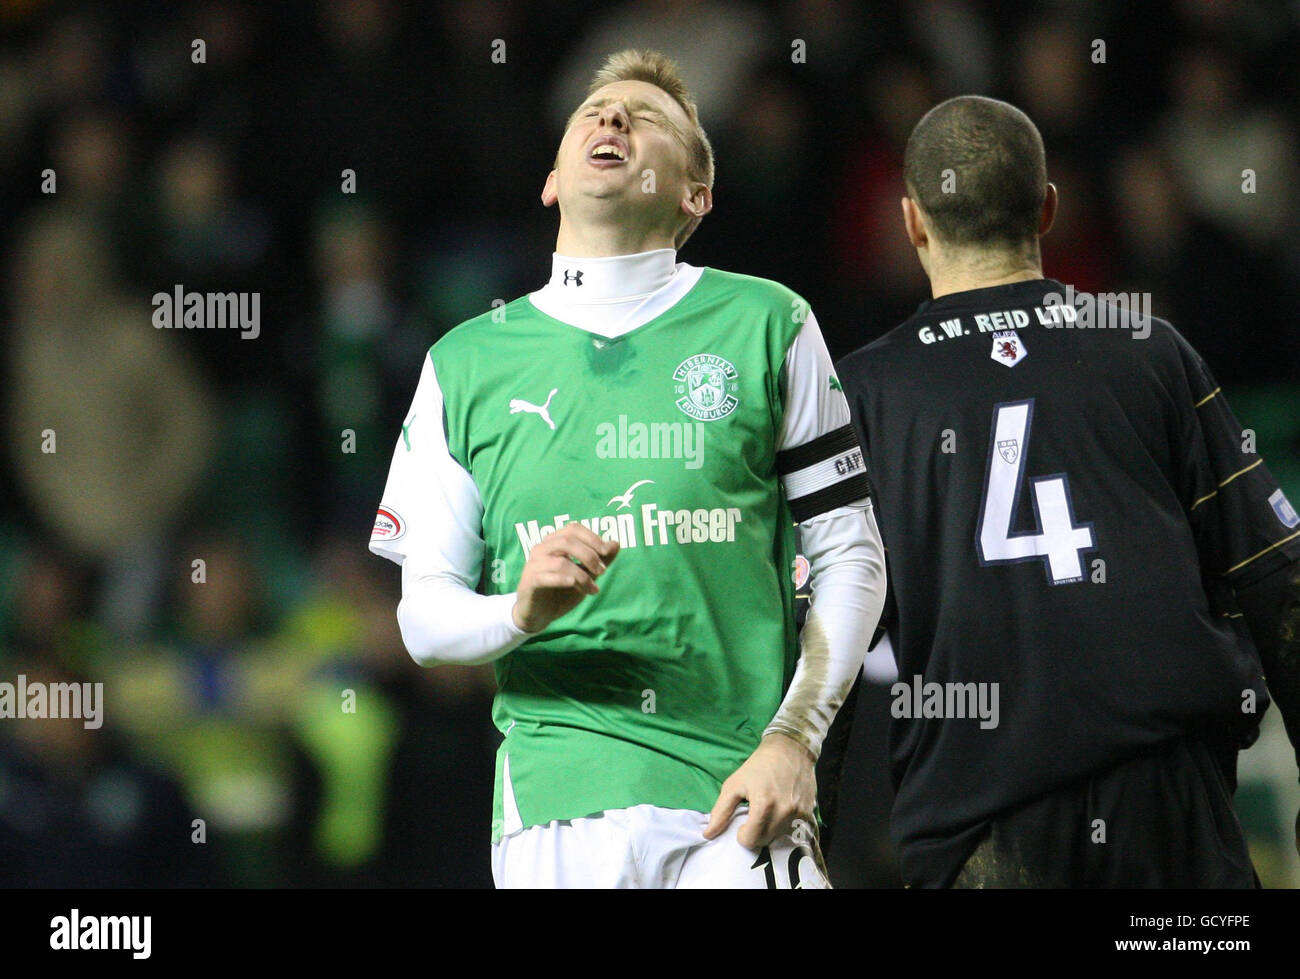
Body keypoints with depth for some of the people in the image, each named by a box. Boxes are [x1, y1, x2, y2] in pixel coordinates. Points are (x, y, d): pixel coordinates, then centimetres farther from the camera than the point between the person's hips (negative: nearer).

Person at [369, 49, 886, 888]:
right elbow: (424, 613, 10)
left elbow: (850, 558, 7)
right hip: (552, 805, 2)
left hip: (735, 797, -1)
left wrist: (794, 741, -5)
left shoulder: (768, 325, 7)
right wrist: (522, 612, -11)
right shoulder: (465, 363, 12)